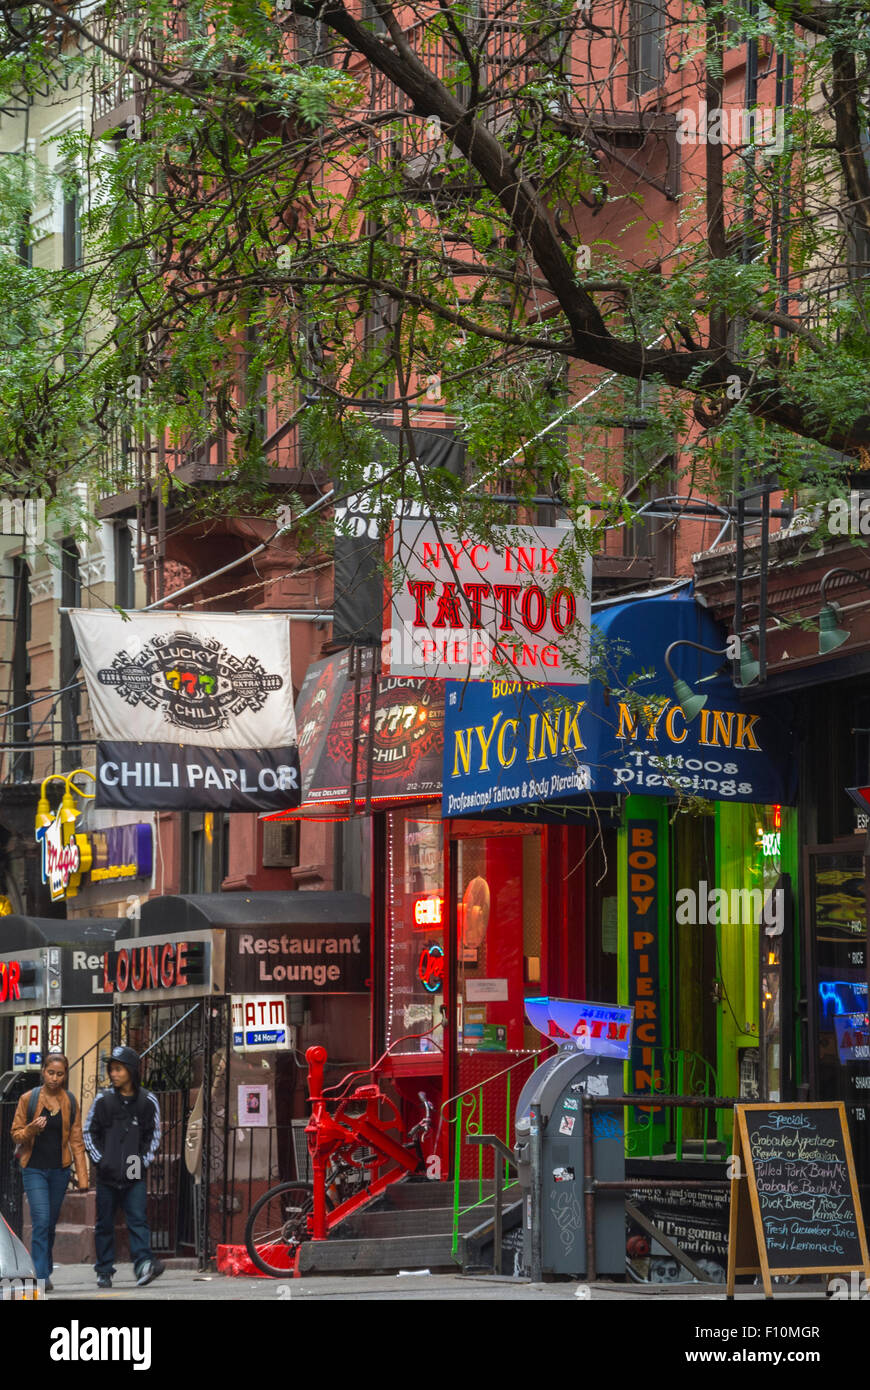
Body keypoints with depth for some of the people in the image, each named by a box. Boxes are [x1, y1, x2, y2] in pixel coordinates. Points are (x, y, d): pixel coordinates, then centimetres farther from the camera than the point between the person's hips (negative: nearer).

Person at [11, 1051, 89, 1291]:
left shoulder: (69, 1102, 5)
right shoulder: (28, 1099, -2)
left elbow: (76, 1141, 6)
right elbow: (16, 1133, 2)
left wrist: (82, 1177, 1)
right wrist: (32, 1129, -20)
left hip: (60, 1170, 3)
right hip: (35, 1168, -3)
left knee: (51, 1224, 10)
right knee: (41, 1221, -14)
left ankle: (45, 1270, 24)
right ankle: (42, 1277, -18)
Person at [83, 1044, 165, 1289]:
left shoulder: (147, 1101, 3)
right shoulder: (104, 1100, 4)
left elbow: (154, 1135, 11)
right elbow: (89, 1132, 10)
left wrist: (144, 1160, -1)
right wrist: (100, 1159, -1)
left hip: (135, 1176, -1)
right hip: (107, 1175, 1)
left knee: (138, 1219, -13)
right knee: (105, 1223, 6)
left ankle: (144, 1264, -22)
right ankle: (104, 1272, 13)